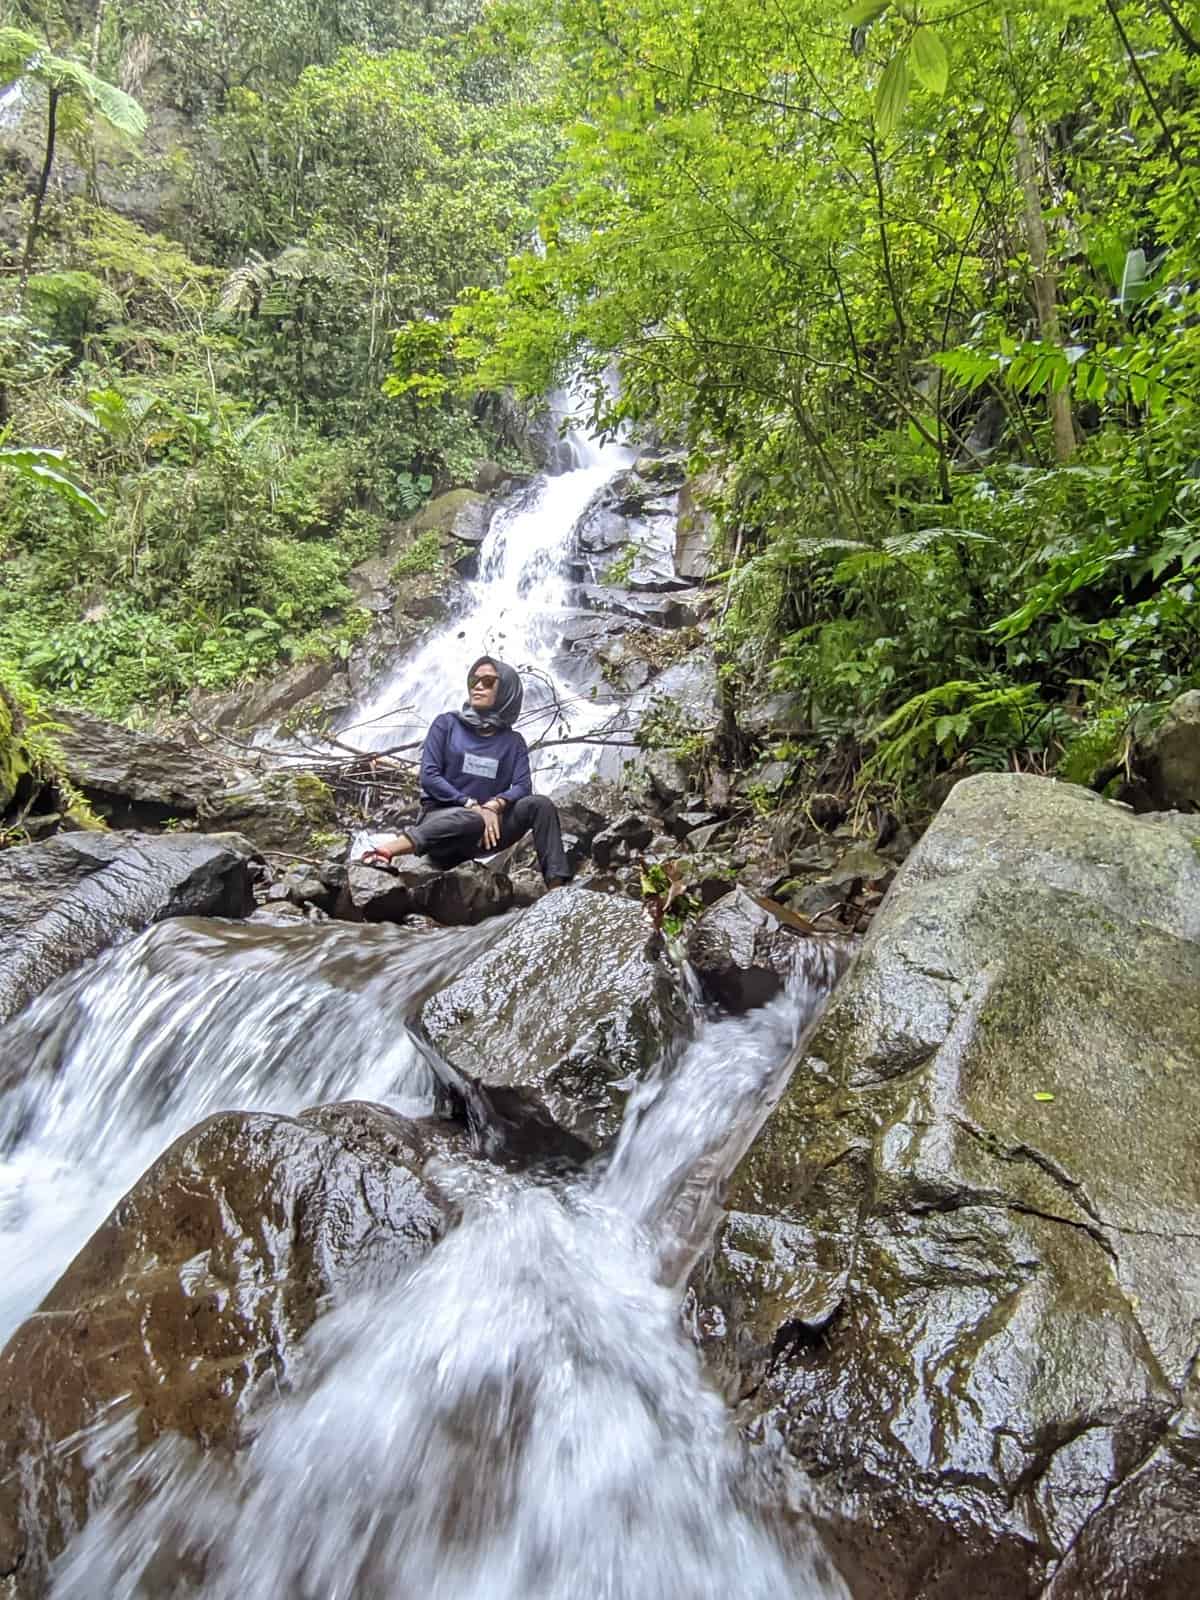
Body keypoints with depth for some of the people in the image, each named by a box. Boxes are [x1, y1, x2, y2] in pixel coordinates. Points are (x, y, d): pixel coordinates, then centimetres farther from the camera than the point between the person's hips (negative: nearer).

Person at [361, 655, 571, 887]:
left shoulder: (513, 741, 13)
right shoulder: (447, 723, 6)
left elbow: (523, 786, -1)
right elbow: (429, 776, -4)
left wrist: (494, 805, -23)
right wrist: (471, 805, -17)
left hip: (486, 825, 3)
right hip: (442, 816, -3)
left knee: (540, 804, -22)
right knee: (471, 821, -39)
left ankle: (556, 887, -32)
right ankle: (393, 846, -44)